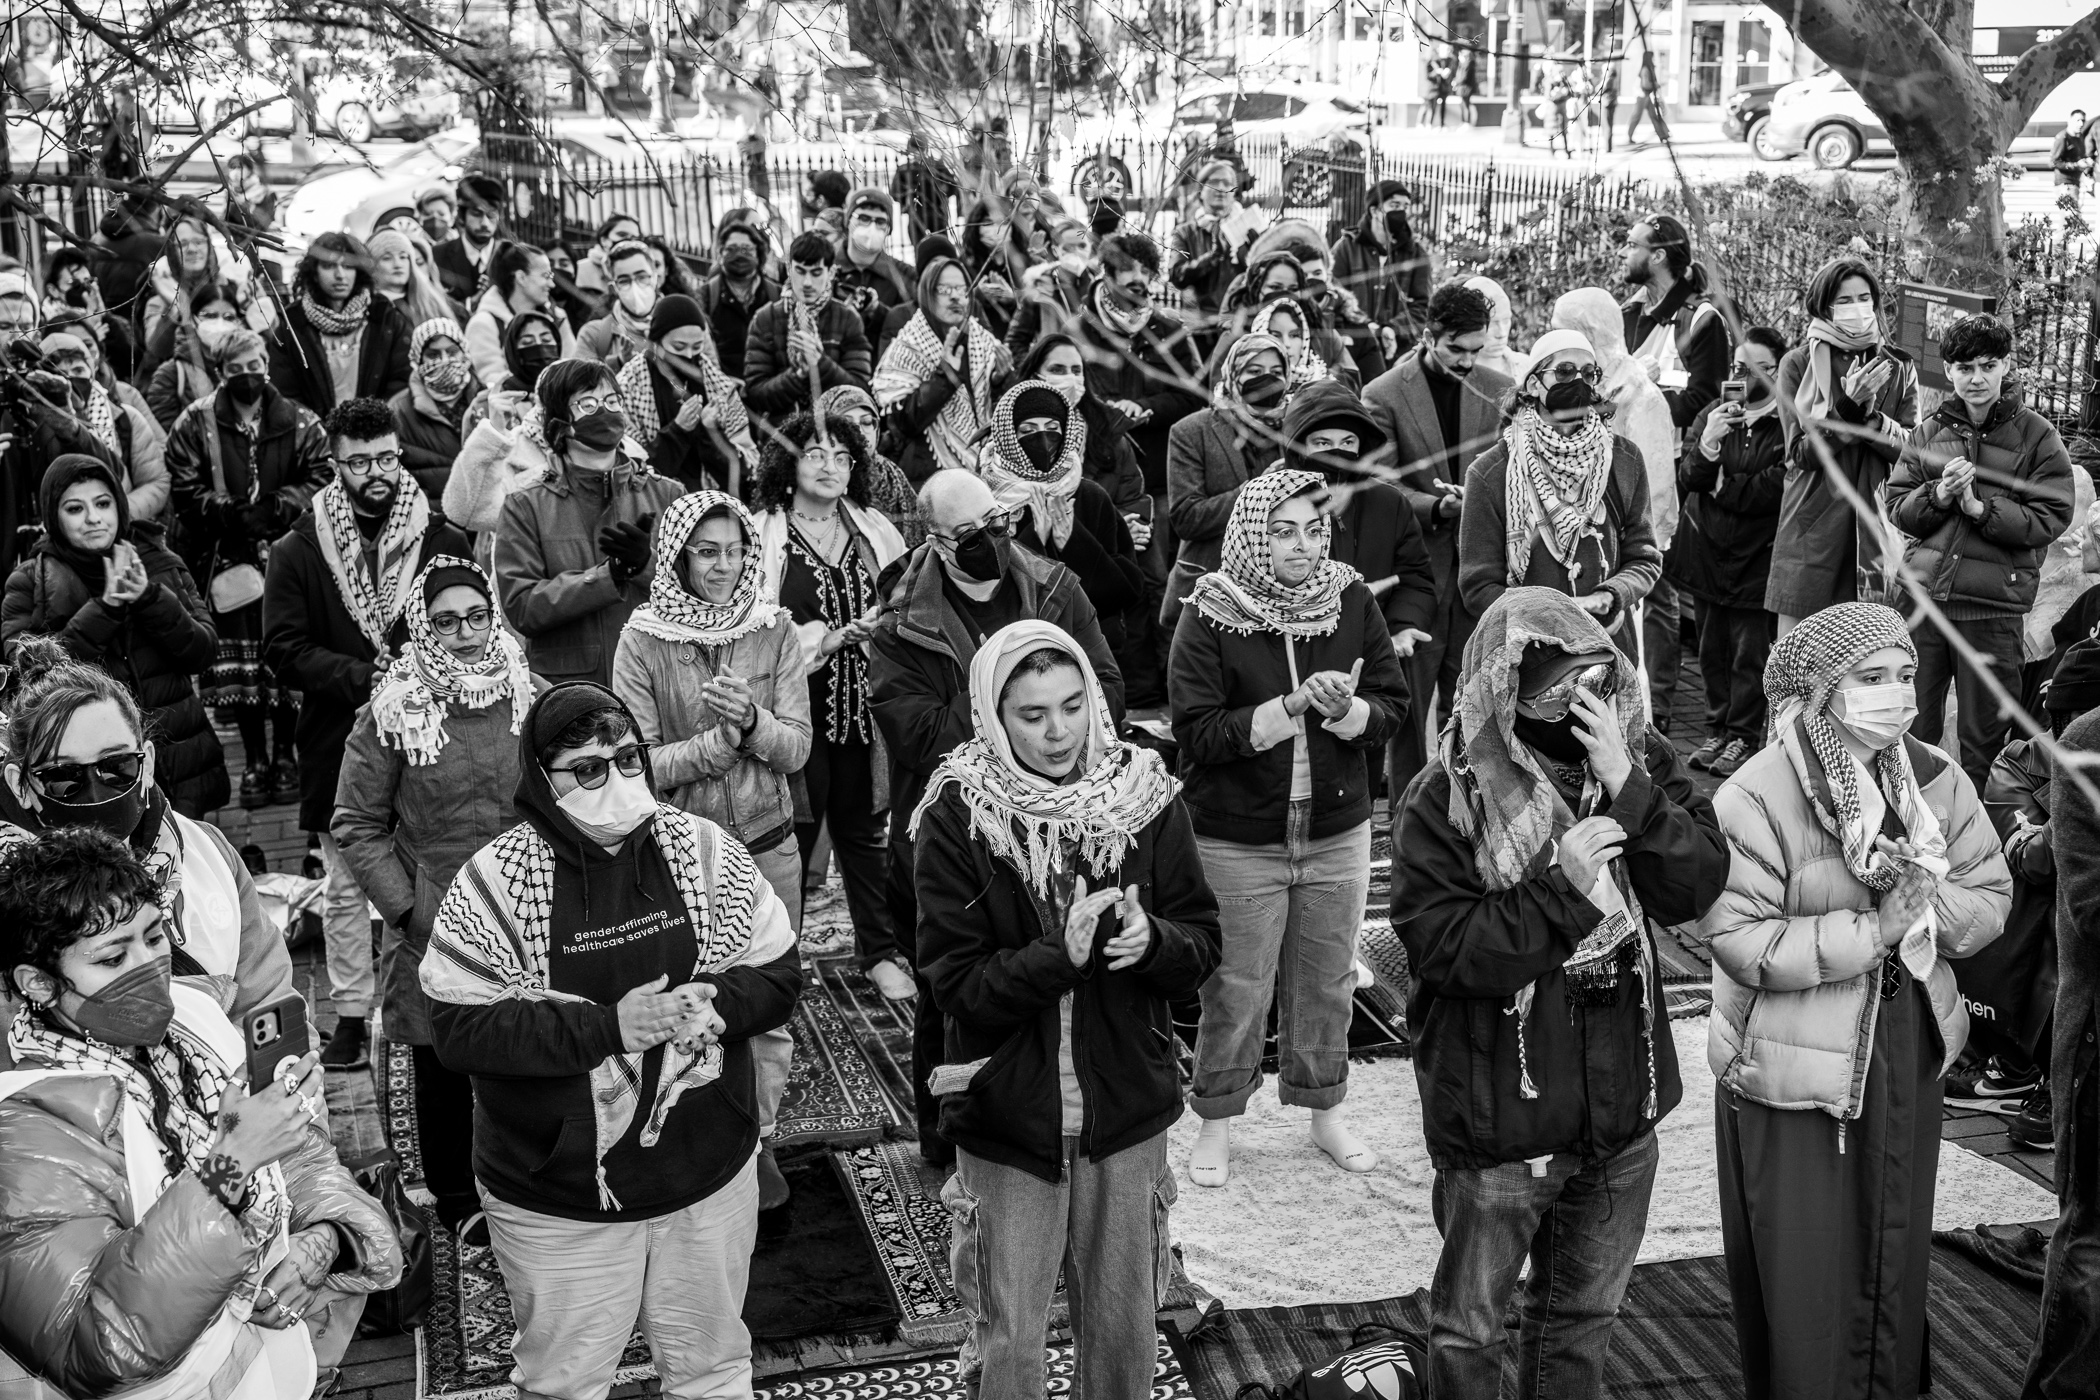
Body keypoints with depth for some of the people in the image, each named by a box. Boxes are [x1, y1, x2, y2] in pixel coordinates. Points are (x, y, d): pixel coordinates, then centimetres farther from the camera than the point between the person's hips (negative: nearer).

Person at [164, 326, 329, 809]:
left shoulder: (300, 423, 6)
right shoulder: (195, 424, 3)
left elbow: (322, 478, 0)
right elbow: (183, 491, -1)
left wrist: (276, 505, -14)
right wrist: (230, 512, -16)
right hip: (227, 557, 0)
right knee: (239, 659, -2)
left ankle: (285, 755, 15)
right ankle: (255, 760, 9)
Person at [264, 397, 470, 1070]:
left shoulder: (445, 542, 2)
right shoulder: (298, 551, 1)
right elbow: (283, 649, -4)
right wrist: (365, 677, -17)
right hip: (340, 743, 0)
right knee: (345, 887, 8)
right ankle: (350, 1016, 19)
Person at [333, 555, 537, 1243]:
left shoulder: (531, 697, 1)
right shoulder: (391, 713, -8)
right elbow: (356, 824, -4)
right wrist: (407, 907, -10)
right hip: (434, 928, -2)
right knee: (444, 1068, 12)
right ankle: (456, 1197, 32)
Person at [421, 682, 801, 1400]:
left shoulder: (704, 848, -6)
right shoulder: (494, 881, -15)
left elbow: (780, 975, -3)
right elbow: (460, 1031, -20)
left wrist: (709, 1004, -23)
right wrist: (608, 1026, -28)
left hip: (710, 1176, 3)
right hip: (558, 1201, -2)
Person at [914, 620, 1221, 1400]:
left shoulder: (1144, 794, -6)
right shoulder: (955, 819, -12)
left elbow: (1203, 943, -2)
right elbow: (960, 987, -14)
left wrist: (1151, 938, -23)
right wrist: (1060, 954, -29)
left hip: (1127, 1106, 2)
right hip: (1007, 1115, -2)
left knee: (1123, 1326, 17)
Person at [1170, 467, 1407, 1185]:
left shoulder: (1352, 602, -3)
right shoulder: (1208, 617, -12)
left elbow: (1393, 708, -1)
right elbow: (1197, 731, -18)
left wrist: (1345, 709, -23)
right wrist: (1293, 704, -26)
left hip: (1338, 834, 3)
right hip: (1237, 842, -3)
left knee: (1328, 981, 16)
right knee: (1236, 989, 7)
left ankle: (1325, 1108, 35)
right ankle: (1217, 1122, 26)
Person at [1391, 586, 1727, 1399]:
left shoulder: (1640, 759, -3)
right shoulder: (1447, 799, -16)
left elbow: (1699, 887, -10)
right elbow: (1440, 948, -20)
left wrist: (1627, 788, -23)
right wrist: (1561, 887, -25)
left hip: (1622, 1108, 4)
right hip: (1498, 1118, -4)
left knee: (1584, 1315, 23)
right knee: (1470, 1328, 13)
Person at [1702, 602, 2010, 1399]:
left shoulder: (1935, 780, -1)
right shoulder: (1755, 797, -20)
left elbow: (1991, 895, 4)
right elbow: (1737, 939, -23)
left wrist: (1928, 904, -17)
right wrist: (1871, 929, -25)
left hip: (1908, 1066, 6)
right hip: (1790, 1079, -5)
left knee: (1896, 1267, 20)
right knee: (1803, 1293, 6)